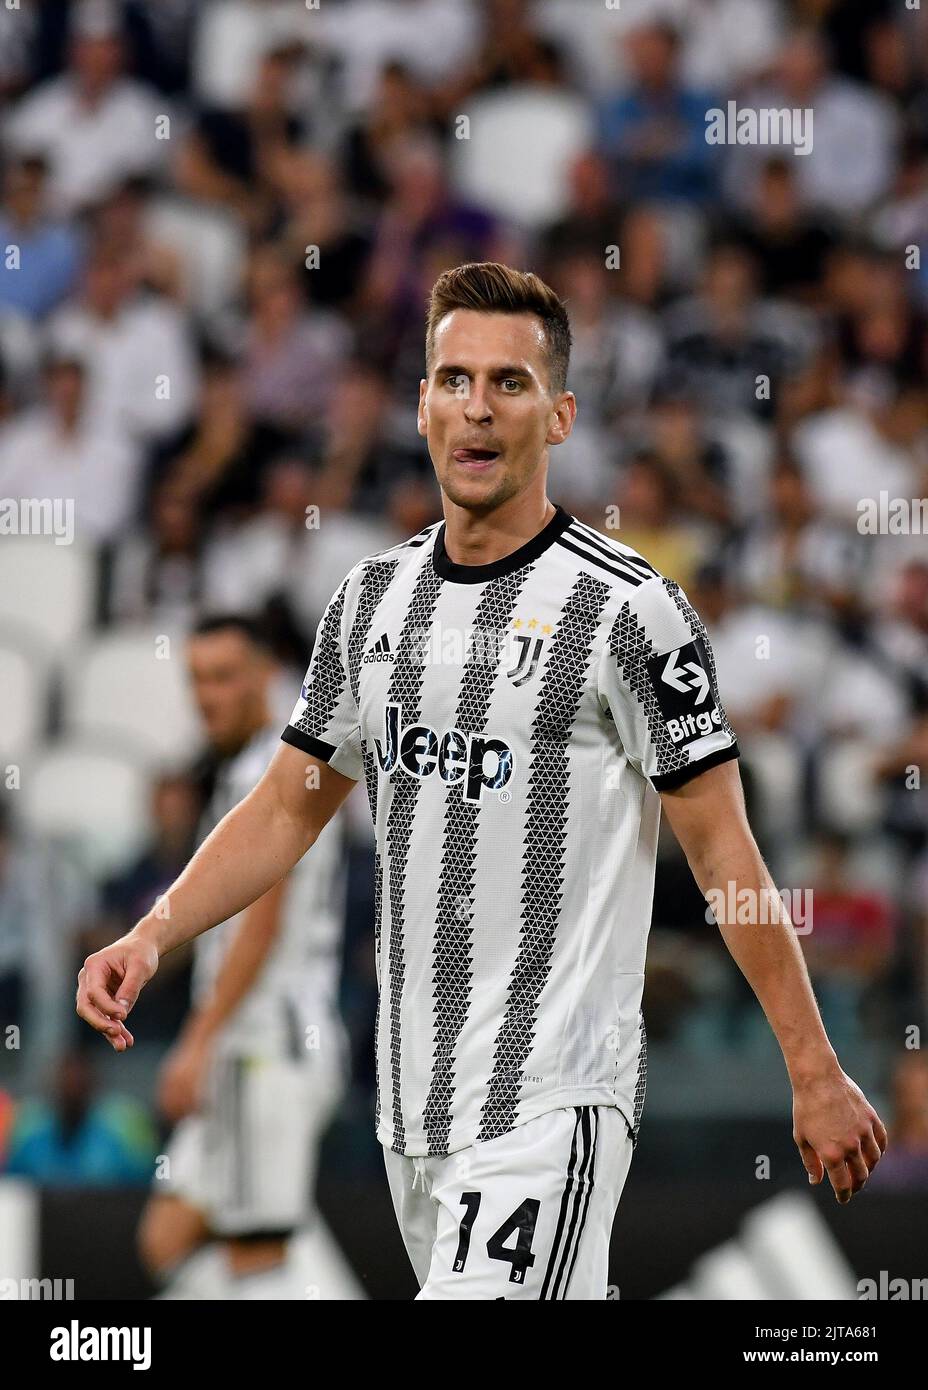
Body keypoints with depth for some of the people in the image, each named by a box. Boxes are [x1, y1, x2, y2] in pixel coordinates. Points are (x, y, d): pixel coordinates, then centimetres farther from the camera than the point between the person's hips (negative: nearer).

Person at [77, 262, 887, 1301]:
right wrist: (150, 937, 2)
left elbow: (721, 847, -7)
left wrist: (815, 1072, -7)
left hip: (553, 1100, -6)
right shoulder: (372, 598, 10)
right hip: (411, 1094, 6)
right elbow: (287, 808, 17)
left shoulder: (628, 609, -8)